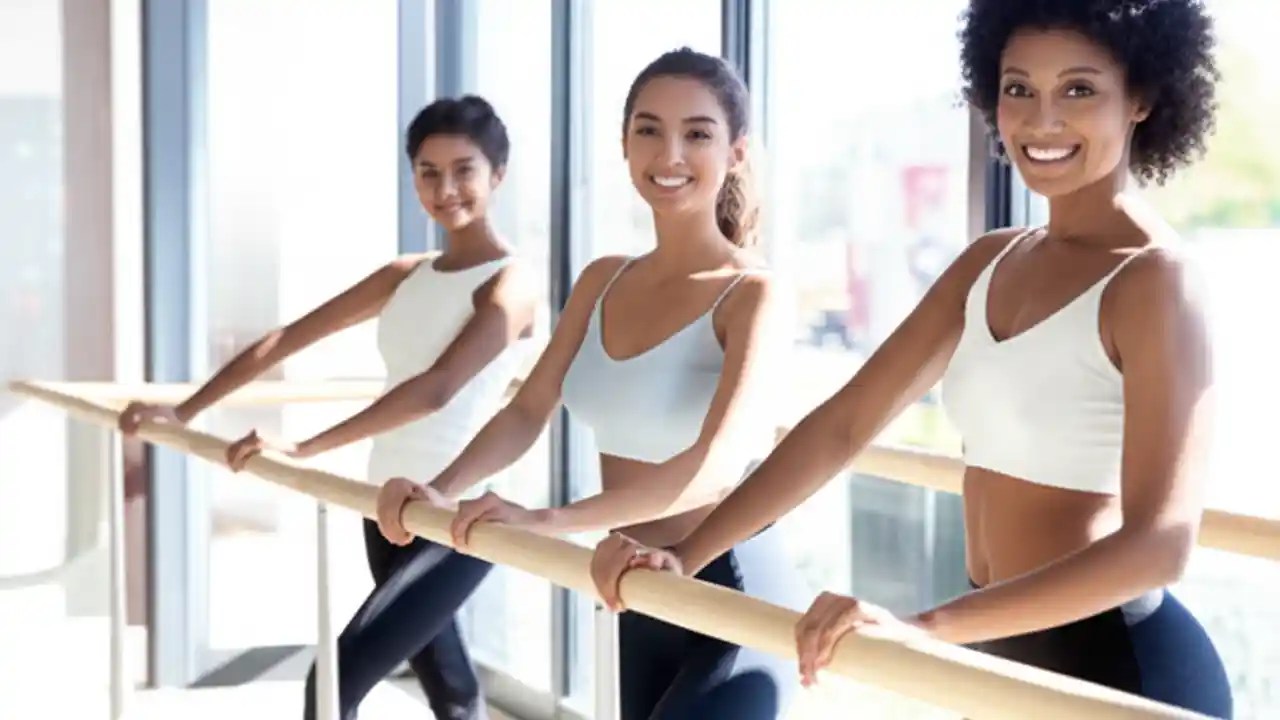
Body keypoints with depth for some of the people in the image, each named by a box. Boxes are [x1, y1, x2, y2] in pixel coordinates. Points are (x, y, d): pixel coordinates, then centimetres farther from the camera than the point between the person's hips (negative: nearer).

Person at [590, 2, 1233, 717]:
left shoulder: (1153, 279, -16)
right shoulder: (990, 263, 7)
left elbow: (1160, 542, -26)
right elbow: (843, 424, 7)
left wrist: (926, 628, -35)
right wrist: (686, 554, -2)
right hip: (1001, 656, 7)